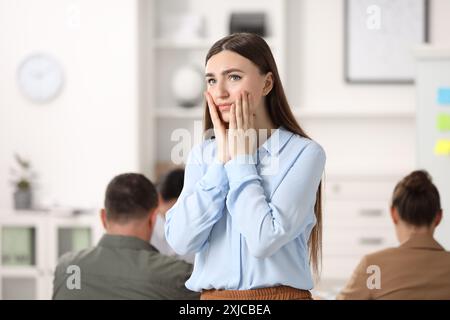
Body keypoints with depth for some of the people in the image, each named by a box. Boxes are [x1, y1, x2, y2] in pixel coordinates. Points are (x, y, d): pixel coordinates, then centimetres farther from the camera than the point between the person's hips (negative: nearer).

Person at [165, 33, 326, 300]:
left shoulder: (304, 153, -9)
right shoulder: (202, 155, 5)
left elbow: (264, 240, -20)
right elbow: (180, 240, -8)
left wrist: (241, 158, -10)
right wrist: (222, 158, -8)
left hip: (279, 292, -4)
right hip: (211, 293, 4)